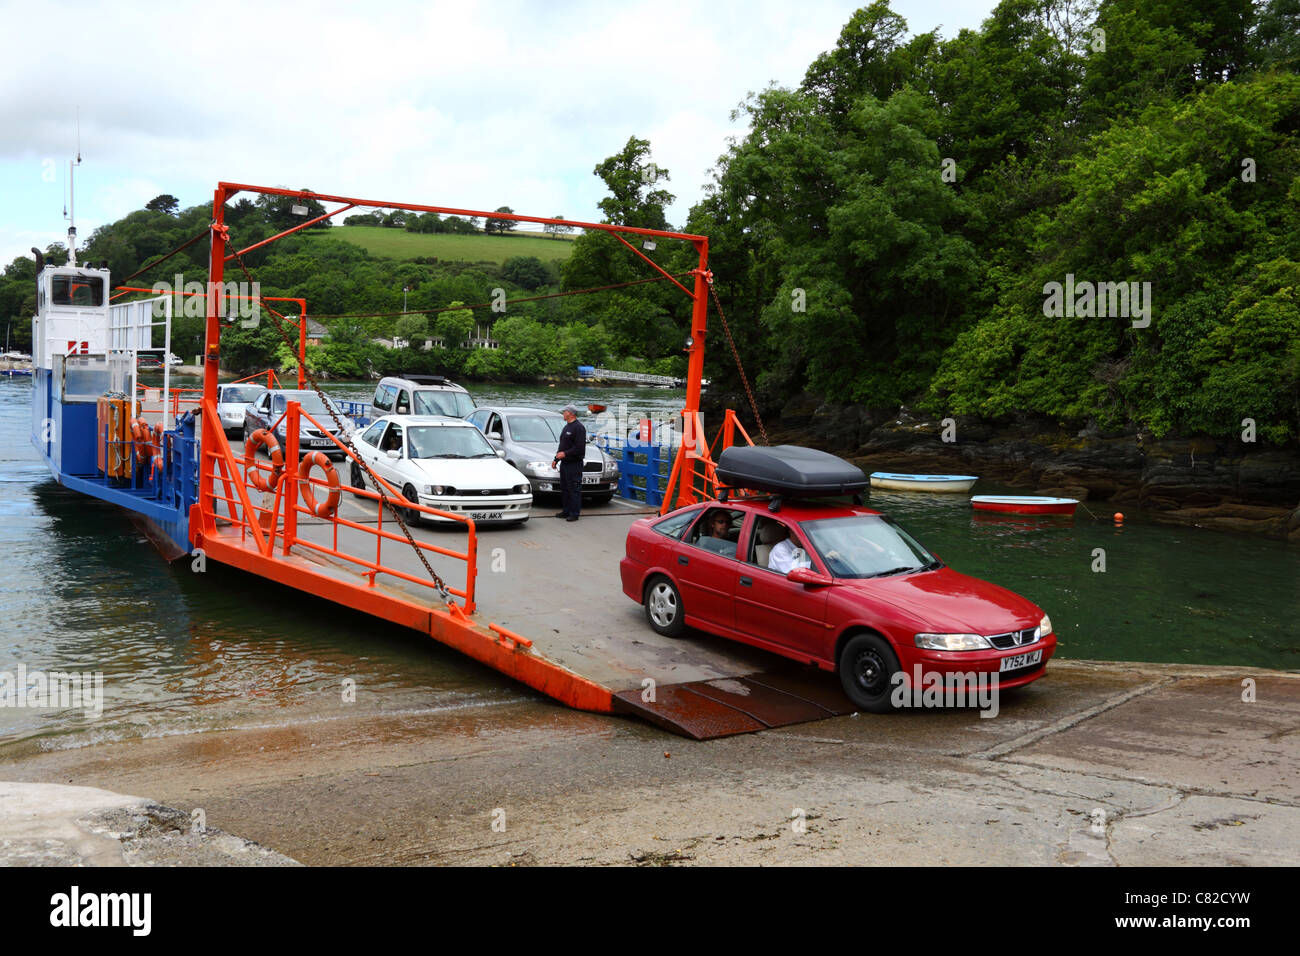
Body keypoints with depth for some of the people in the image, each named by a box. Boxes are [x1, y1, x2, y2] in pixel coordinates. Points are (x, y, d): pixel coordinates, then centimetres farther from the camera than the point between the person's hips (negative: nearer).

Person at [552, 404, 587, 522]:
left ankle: (574, 513, -4)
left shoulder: (578, 427, -12)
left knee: (574, 489, -6)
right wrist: (556, 459, 22)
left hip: (574, 464, -10)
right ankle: (567, 511, 21)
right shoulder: (567, 427, 19)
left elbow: (579, 447, -20)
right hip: (564, 463, 10)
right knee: (564, 489, 13)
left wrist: (565, 453, -20)